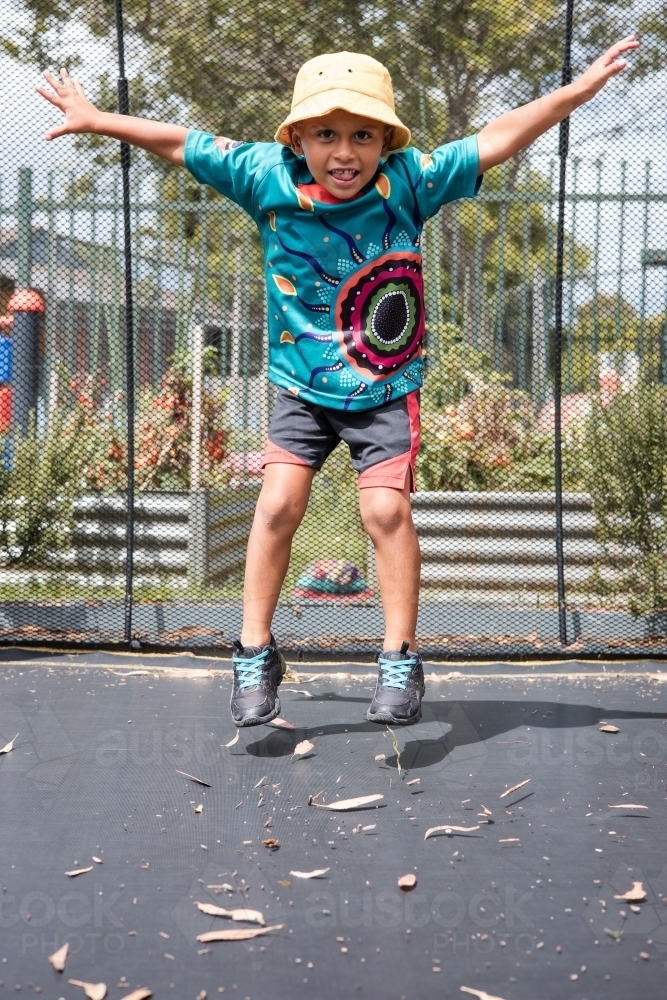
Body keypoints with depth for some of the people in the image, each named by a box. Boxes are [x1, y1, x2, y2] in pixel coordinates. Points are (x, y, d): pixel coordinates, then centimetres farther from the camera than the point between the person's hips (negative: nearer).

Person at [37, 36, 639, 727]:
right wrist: (96, 120, 6)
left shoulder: (407, 183, -13)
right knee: (278, 504, -6)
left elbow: (497, 140, -11)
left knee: (386, 509, -10)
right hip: (303, 385, 1)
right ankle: (255, 654, 8)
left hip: (386, 389, -1)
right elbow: (180, 145, -1)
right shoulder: (268, 179, -11)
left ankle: (400, 659, 4)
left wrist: (580, 88, -13)